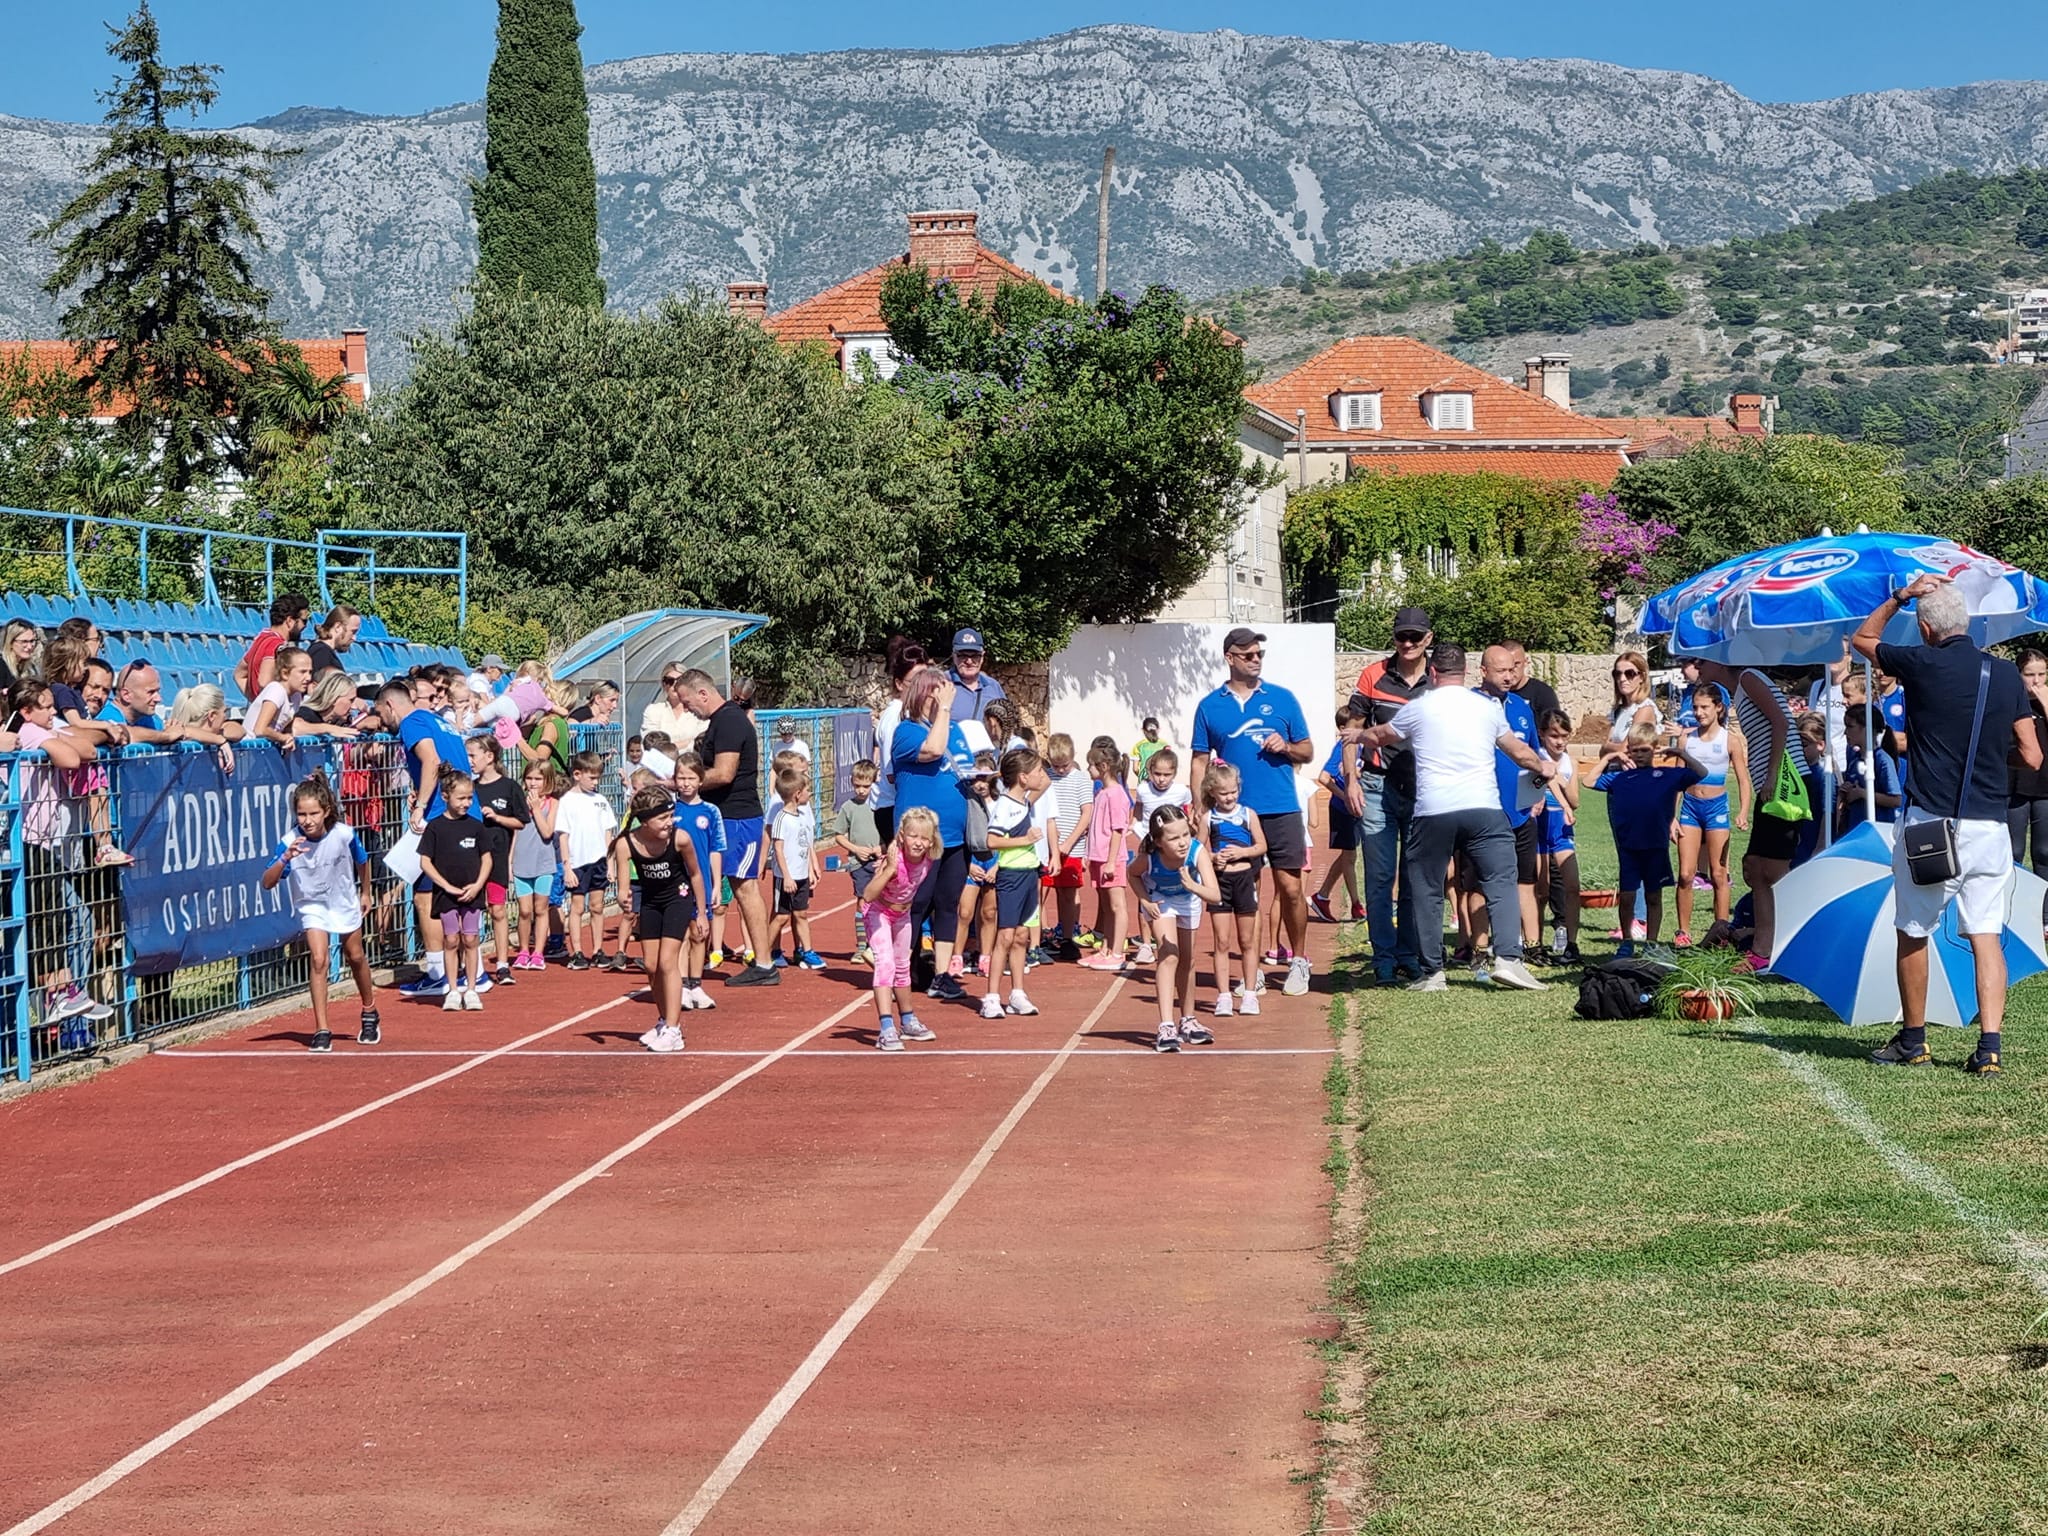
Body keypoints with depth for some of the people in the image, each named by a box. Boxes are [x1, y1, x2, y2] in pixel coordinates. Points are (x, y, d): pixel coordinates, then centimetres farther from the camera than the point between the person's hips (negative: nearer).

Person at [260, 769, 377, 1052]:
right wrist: (284, 859, -48)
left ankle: (369, 1013, 42)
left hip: (345, 902, 2)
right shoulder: (290, 843, -28)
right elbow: (267, 883, -32)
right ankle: (322, 1030, -13)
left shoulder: (344, 834, -25)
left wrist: (365, 893, 10)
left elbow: (362, 862, -2)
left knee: (356, 957, 17)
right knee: (318, 959, -18)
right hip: (312, 906, -2)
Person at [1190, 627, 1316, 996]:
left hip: (1281, 810, -1)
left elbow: (1307, 751, 12)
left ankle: (1299, 962, 12)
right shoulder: (1210, 707, 8)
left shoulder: (1282, 699, 7)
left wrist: (1285, 747, -9)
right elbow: (1200, 761, 9)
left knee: (1290, 887, -2)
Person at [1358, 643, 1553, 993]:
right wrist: (1543, 767, 47)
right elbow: (1519, 750, 26)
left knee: (1427, 891, 10)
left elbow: (1380, 737, 25)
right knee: (1501, 884, 2)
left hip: (1432, 813, -1)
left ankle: (1431, 972, 11)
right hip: (1484, 808, 1)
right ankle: (1508, 959, -13)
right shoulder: (1488, 706, 13)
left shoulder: (1418, 708, 8)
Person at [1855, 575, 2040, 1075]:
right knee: (1986, 936, 3)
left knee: (1913, 934, 12)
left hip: (1930, 825, -3)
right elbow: (2032, 757, 5)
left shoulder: (1923, 665, -7)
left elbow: (1863, 639, 13)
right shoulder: (2007, 675, 3)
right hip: (1990, 826, 3)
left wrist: (1900, 595, 16)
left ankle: (1913, 1040, 22)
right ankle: (1990, 1047, -6)